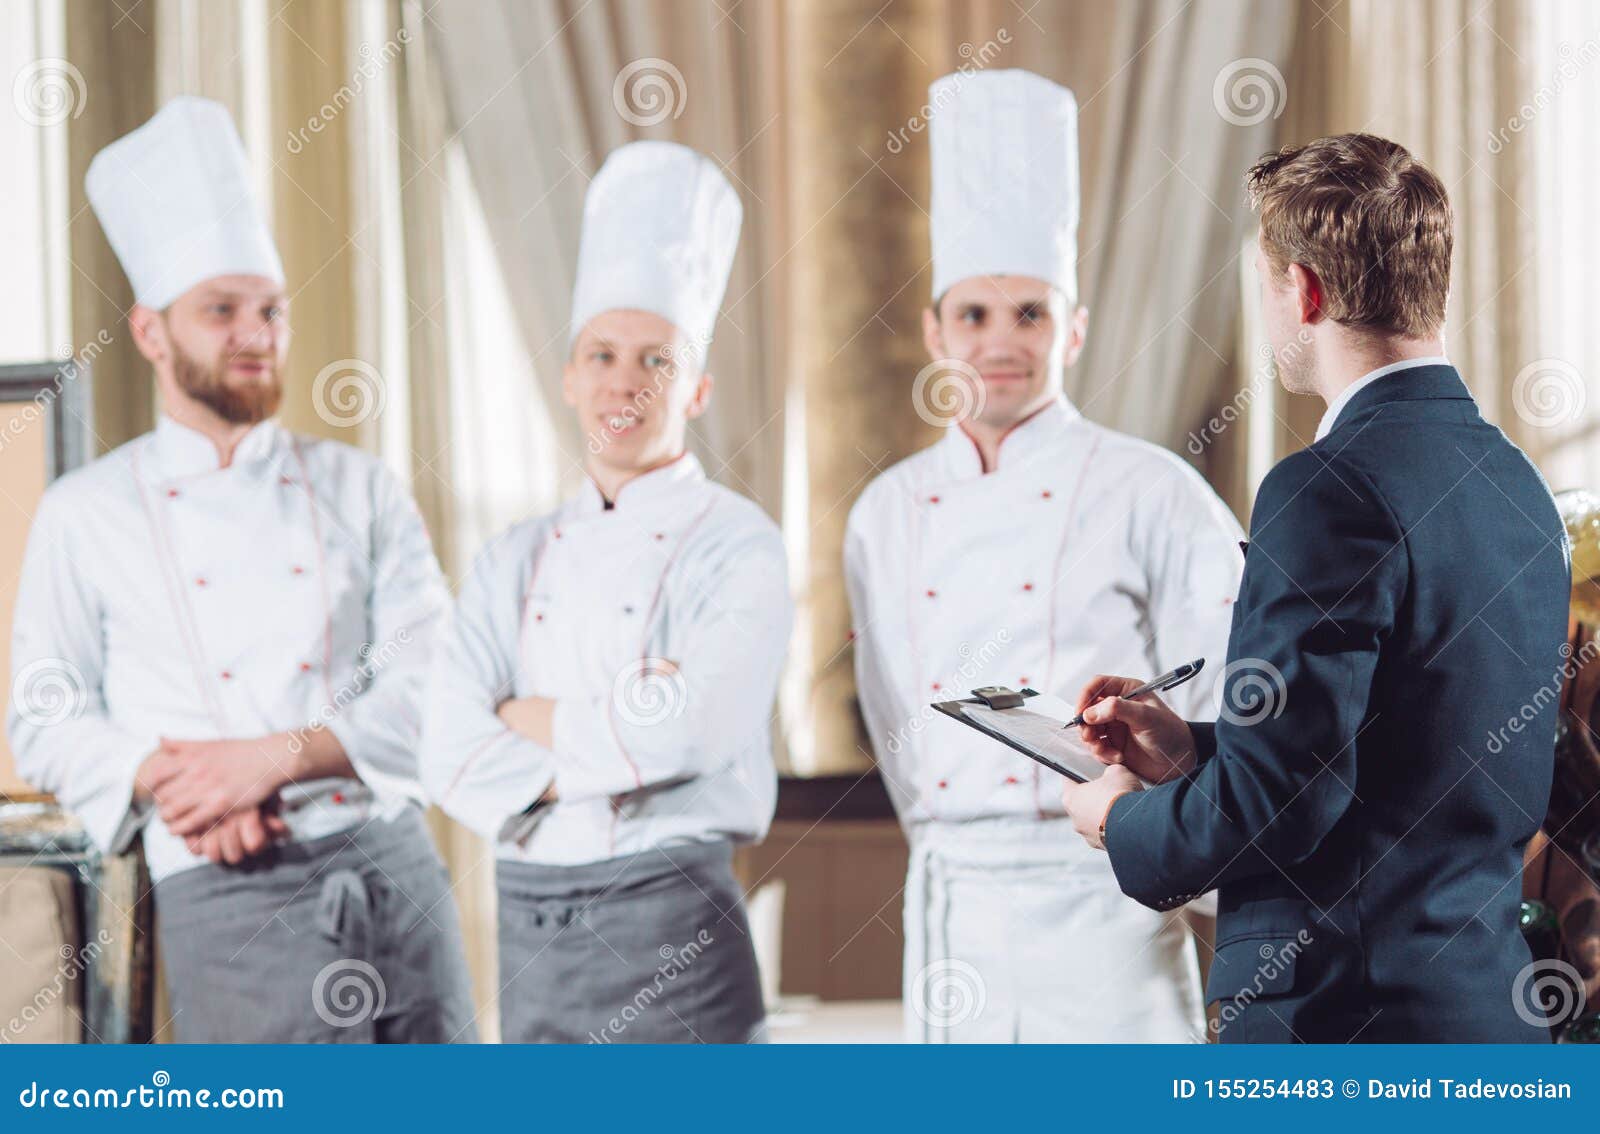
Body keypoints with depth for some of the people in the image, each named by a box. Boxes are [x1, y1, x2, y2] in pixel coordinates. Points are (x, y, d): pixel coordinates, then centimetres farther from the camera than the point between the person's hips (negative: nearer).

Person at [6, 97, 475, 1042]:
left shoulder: (360, 490, 10)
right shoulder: (87, 516, 7)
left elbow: (432, 684, 1)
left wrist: (273, 756, -13)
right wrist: (164, 782, -12)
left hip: (393, 868, 3)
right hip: (226, 896, -2)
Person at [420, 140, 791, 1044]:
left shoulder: (736, 547, -3)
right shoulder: (516, 562, 11)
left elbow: (694, 727, -20)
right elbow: (452, 758, -1)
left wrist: (535, 720, -5)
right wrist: (622, 743, -14)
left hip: (671, 923, -5)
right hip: (530, 926, 5)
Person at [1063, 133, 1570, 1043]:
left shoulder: (1333, 489, -17)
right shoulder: (1515, 480, 11)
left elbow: (1278, 797, -20)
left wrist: (1126, 822, -1)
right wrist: (1193, 752, 18)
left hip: (1346, 1009, -9)